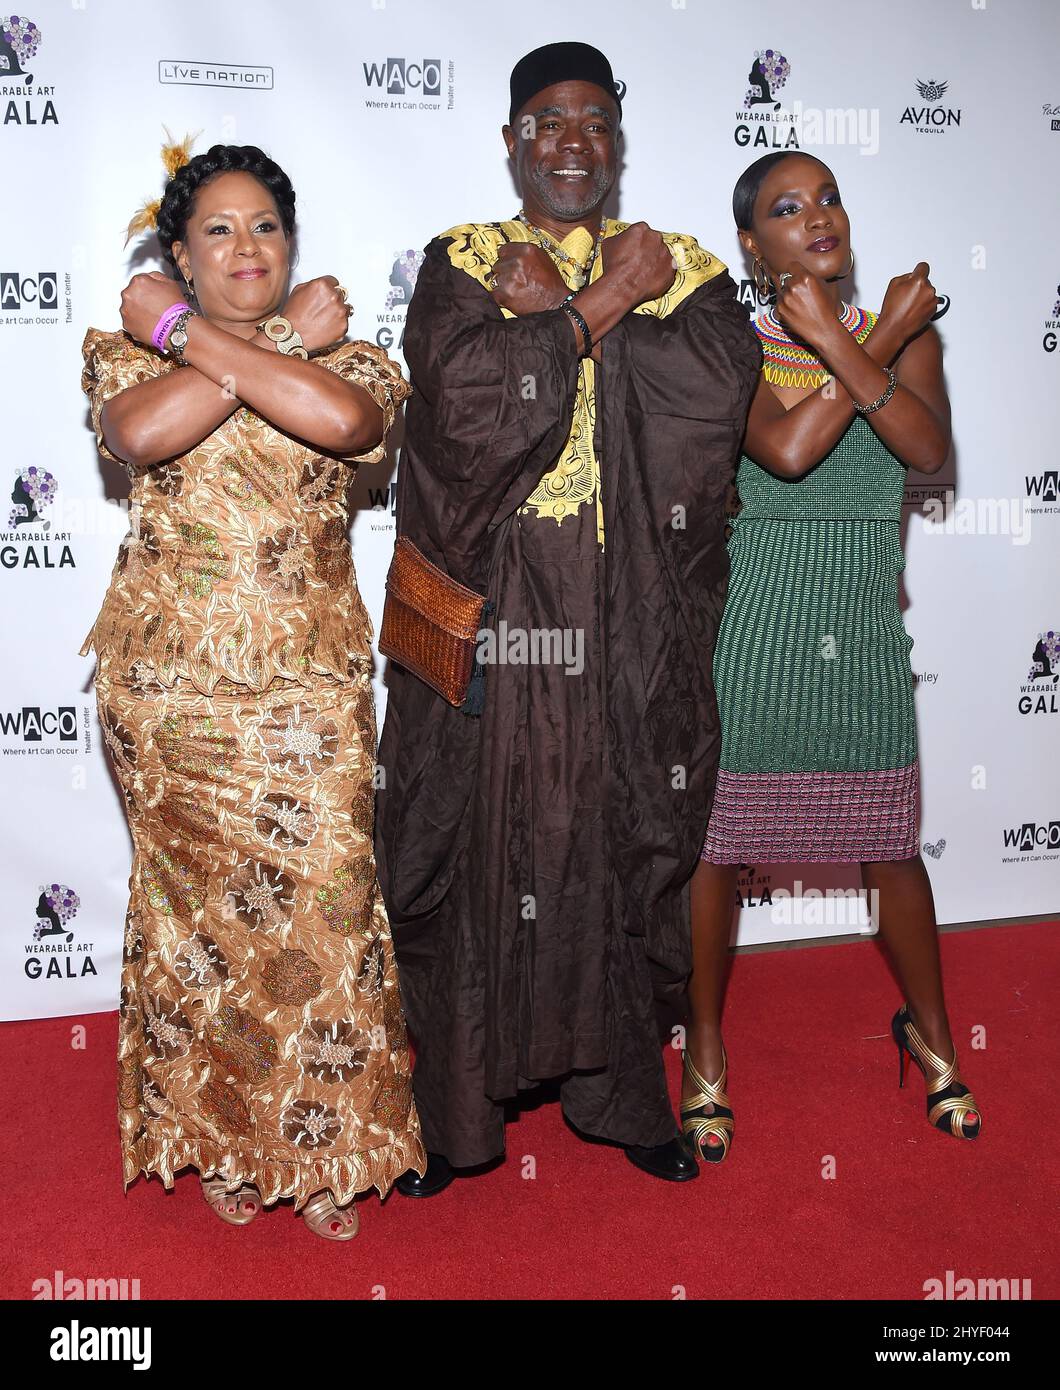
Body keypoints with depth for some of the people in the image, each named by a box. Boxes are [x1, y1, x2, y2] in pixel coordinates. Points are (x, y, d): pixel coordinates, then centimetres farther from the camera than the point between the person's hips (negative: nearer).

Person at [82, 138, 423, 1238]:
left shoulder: (346, 355, 7)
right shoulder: (128, 350, 7)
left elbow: (344, 419, -19)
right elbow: (142, 433, -18)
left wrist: (188, 333, -11)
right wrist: (281, 339, -11)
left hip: (308, 685, 0)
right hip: (170, 682, 1)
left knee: (322, 907, -1)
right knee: (196, 906, 8)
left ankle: (322, 1146, 20)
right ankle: (222, 1137, 28)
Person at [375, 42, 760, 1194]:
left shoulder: (674, 266, 11)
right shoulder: (459, 264, 7)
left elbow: (721, 384, -11)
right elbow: (469, 395, -14)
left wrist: (558, 306, -10)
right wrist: (601, 302, -9)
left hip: (628, 626, 2)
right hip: (485, 613, -1)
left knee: (619, 845, 10)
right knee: (474, 843, 4)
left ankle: (618, 1091, 28)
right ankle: (453, 1107, 22)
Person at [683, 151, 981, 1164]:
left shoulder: (907, 329, 7)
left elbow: (930, 448, -12)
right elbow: (787, 448, -21)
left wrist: (836, 342, -20)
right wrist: (884, 335, -12)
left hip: (866, 624, 3)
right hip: (752, 622, -2)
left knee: (891, 843, 10)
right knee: (717, 838, 4)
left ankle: (930, 1032, 35)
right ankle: (705, 1053, 24)